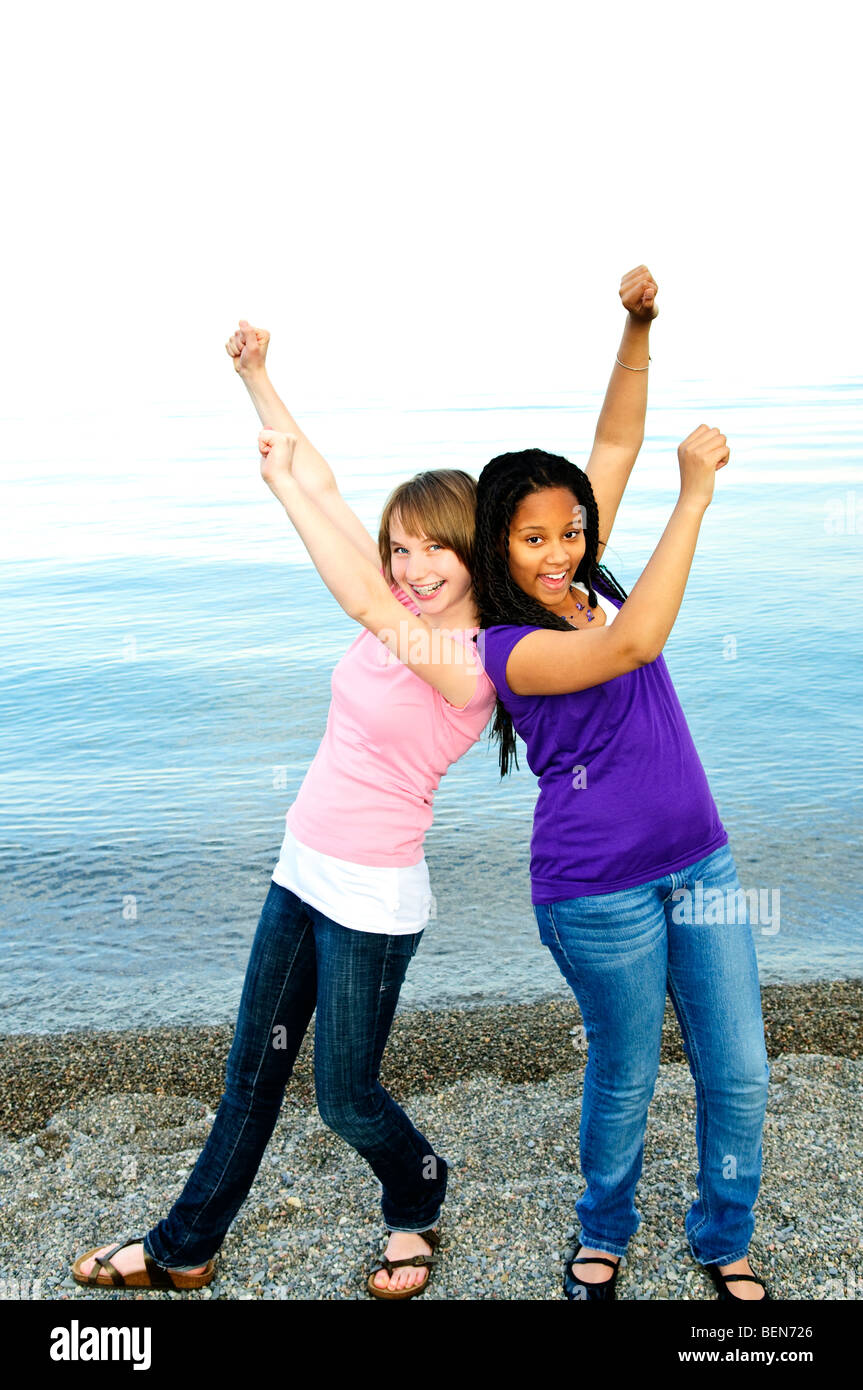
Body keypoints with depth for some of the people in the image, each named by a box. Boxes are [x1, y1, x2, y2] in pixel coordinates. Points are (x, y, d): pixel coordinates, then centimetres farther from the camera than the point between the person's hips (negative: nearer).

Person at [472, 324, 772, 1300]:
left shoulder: (589, 583, 4)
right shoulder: (509, 646, -16)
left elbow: (615, 446, 8)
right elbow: (635, 642, -32)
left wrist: (637, 330, -2)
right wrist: (696, 494, -28)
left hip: (699, 862, 6)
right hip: (600, 889, -6)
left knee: (739, 1075, 10)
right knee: (625, 1077, 11)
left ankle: (725, 1243, 34)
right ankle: (603, 1234, 39)